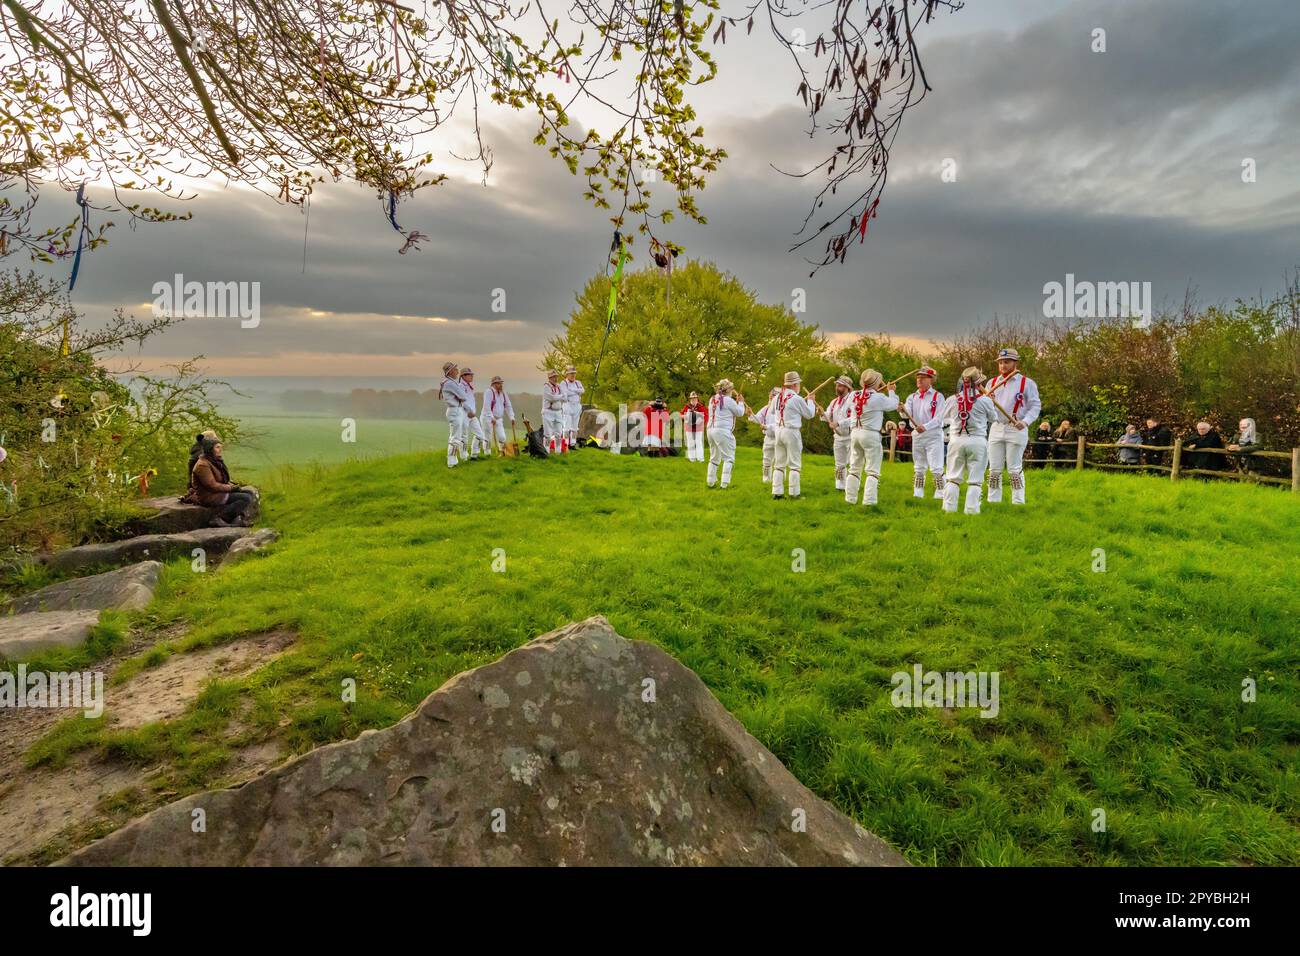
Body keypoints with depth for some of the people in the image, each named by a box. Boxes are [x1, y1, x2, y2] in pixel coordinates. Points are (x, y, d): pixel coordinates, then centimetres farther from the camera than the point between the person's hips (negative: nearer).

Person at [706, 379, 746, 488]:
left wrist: (736, 402, 23)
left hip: (711, 430, 8)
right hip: (723, 430, -8)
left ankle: (710, 482, 22)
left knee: (714, 457, 18)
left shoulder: (712, 399, 13)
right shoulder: (728, 400, -9)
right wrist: (740, 402, 18)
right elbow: (739, 413, 2)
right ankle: (724, 483, -9)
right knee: (728, 457, -1)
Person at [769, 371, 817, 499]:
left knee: (779, 463, 10)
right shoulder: (797, 398, -12)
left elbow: (771, 411, 25)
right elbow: (810, 414, 0)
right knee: (794, 464, 2)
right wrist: (810, 400, 17)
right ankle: (794, 493, 1)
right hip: (791, 431, -6)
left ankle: (776, 492, 8)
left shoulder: (777, 397, 5)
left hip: (778, 430, 6)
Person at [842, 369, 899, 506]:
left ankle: (850, 498, 18)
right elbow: (893, 404, 6)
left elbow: (846, 413, 12)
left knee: (854, 468, 16)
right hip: (870, 434, -5)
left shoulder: (853, 395, 2)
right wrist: (891, 391, 21)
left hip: (855, 432, 6)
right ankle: (869, 500, -5)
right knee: (873, 470, 1)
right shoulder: (879, 397, -12)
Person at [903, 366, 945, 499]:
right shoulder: (912, 397, 10)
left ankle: (940, 494, -6)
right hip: (917, 435, 5)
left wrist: (925, 427, -28)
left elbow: (939, 418, -12)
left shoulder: (938, 396, -4)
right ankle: (917, 494, 19)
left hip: (933, 435, -5)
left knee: (936, 468, -9)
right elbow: (907, 414, -7)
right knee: (918, 468, 12)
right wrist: (903, 410, -30)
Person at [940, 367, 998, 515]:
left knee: (953, 477, 9)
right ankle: (971, 509, 2)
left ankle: (949, 507, 8)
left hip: (957, 440, 2)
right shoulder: (984, 400, -6)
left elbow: (944, 416, 18)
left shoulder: (952, 399, -1)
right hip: (978, 441, -2)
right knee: (975, 479, 4)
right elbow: (993, 418, 11)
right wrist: (992, 402, 26)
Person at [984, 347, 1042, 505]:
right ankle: (993, 500, 11)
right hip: (996, 428, 5)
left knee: (1014, 468, -4)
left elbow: (1035, 406, -2)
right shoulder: (992, 382, 14)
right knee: (994, 469, 6)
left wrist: (1025, 422, -19)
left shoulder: (1027, 383, 0)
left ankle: (1018, 501, 1)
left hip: (1016, 430, -5)